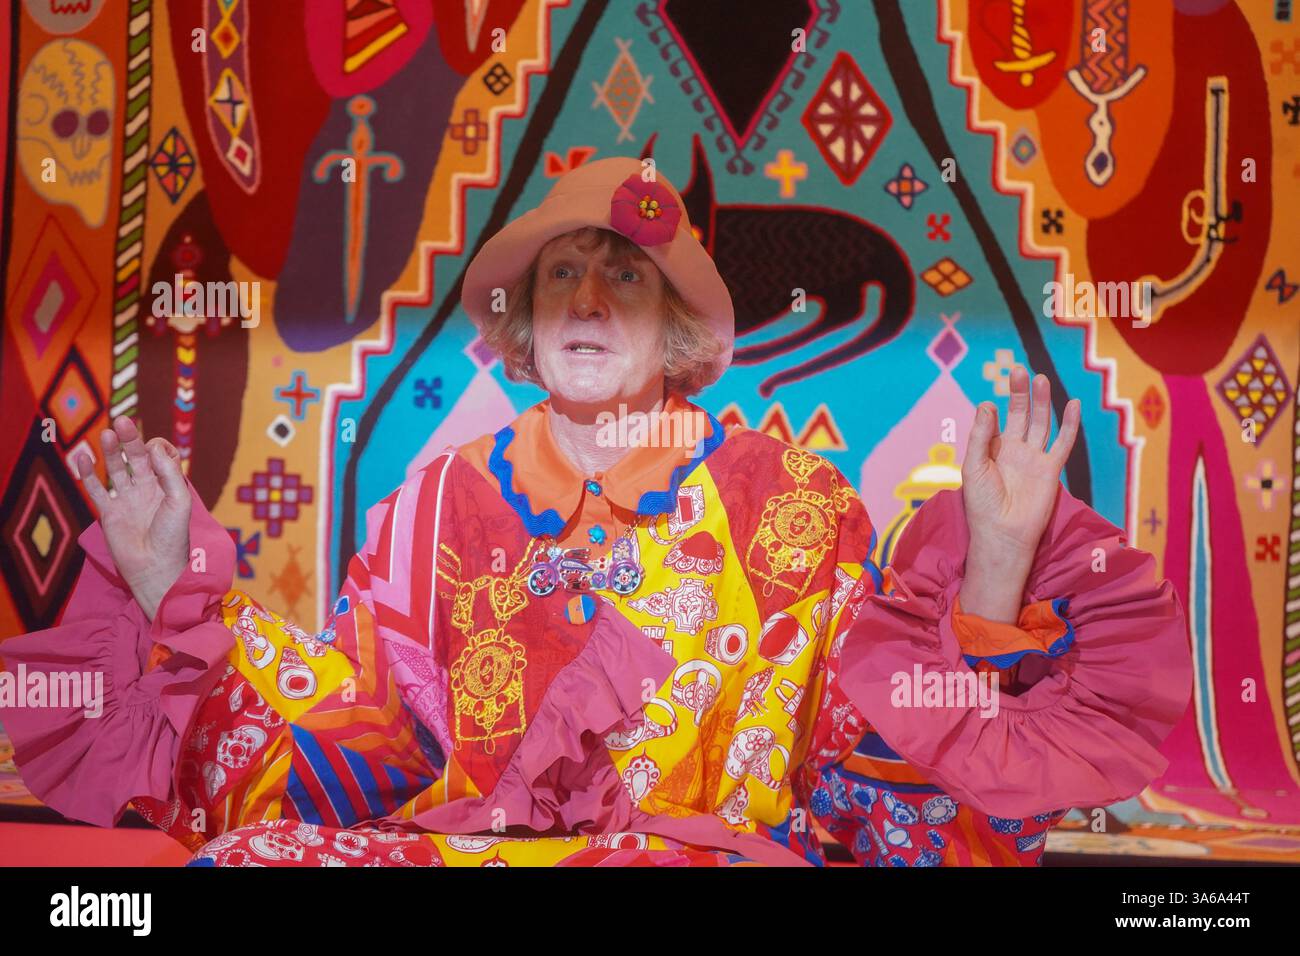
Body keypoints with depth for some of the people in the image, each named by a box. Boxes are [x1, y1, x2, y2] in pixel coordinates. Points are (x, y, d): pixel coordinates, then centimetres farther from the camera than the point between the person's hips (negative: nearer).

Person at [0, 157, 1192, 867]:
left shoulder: (787, 501, 5)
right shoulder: (446, 502, 11)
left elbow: (888, 721, 1)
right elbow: (347, 722, 10)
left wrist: (993, 564, -13)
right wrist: (175, 586, 3)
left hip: (710, 842, -1)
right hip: (456, 841, 2)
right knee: (251, 854, -25)